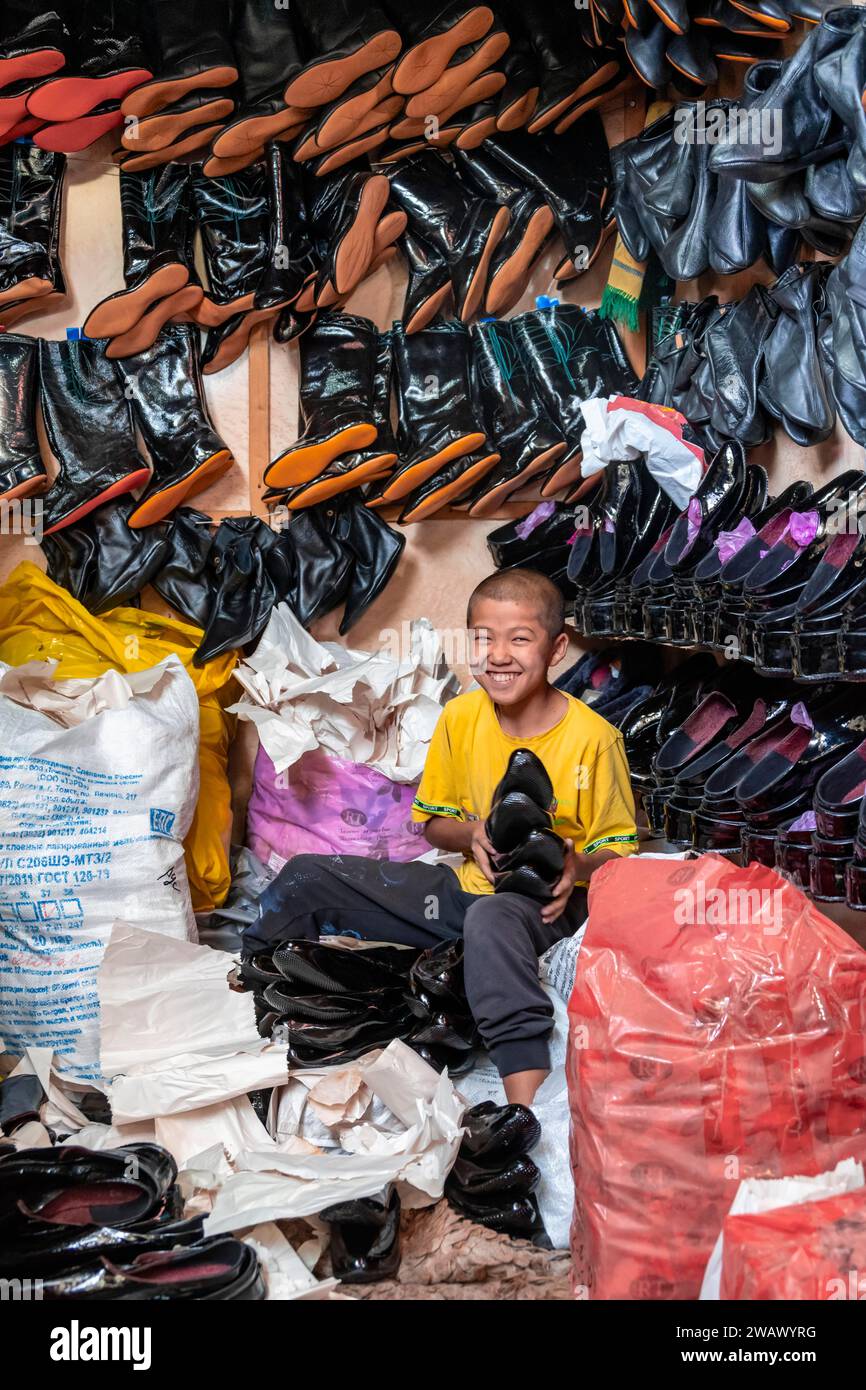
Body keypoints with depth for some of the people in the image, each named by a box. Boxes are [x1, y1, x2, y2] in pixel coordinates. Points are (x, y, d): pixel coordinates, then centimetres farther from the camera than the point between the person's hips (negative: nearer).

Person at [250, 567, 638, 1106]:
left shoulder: (593, 738, -13)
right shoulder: (461, 717, 0)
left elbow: (619, 847, -5)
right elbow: (434, 821, 10)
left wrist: (577, 867, -27)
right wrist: (471, 835, -12)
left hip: (546, 903, -6)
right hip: (468, 886, 6)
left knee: (492, 917, -43)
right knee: (306, 877, -3)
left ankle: (525, 1110, -49)